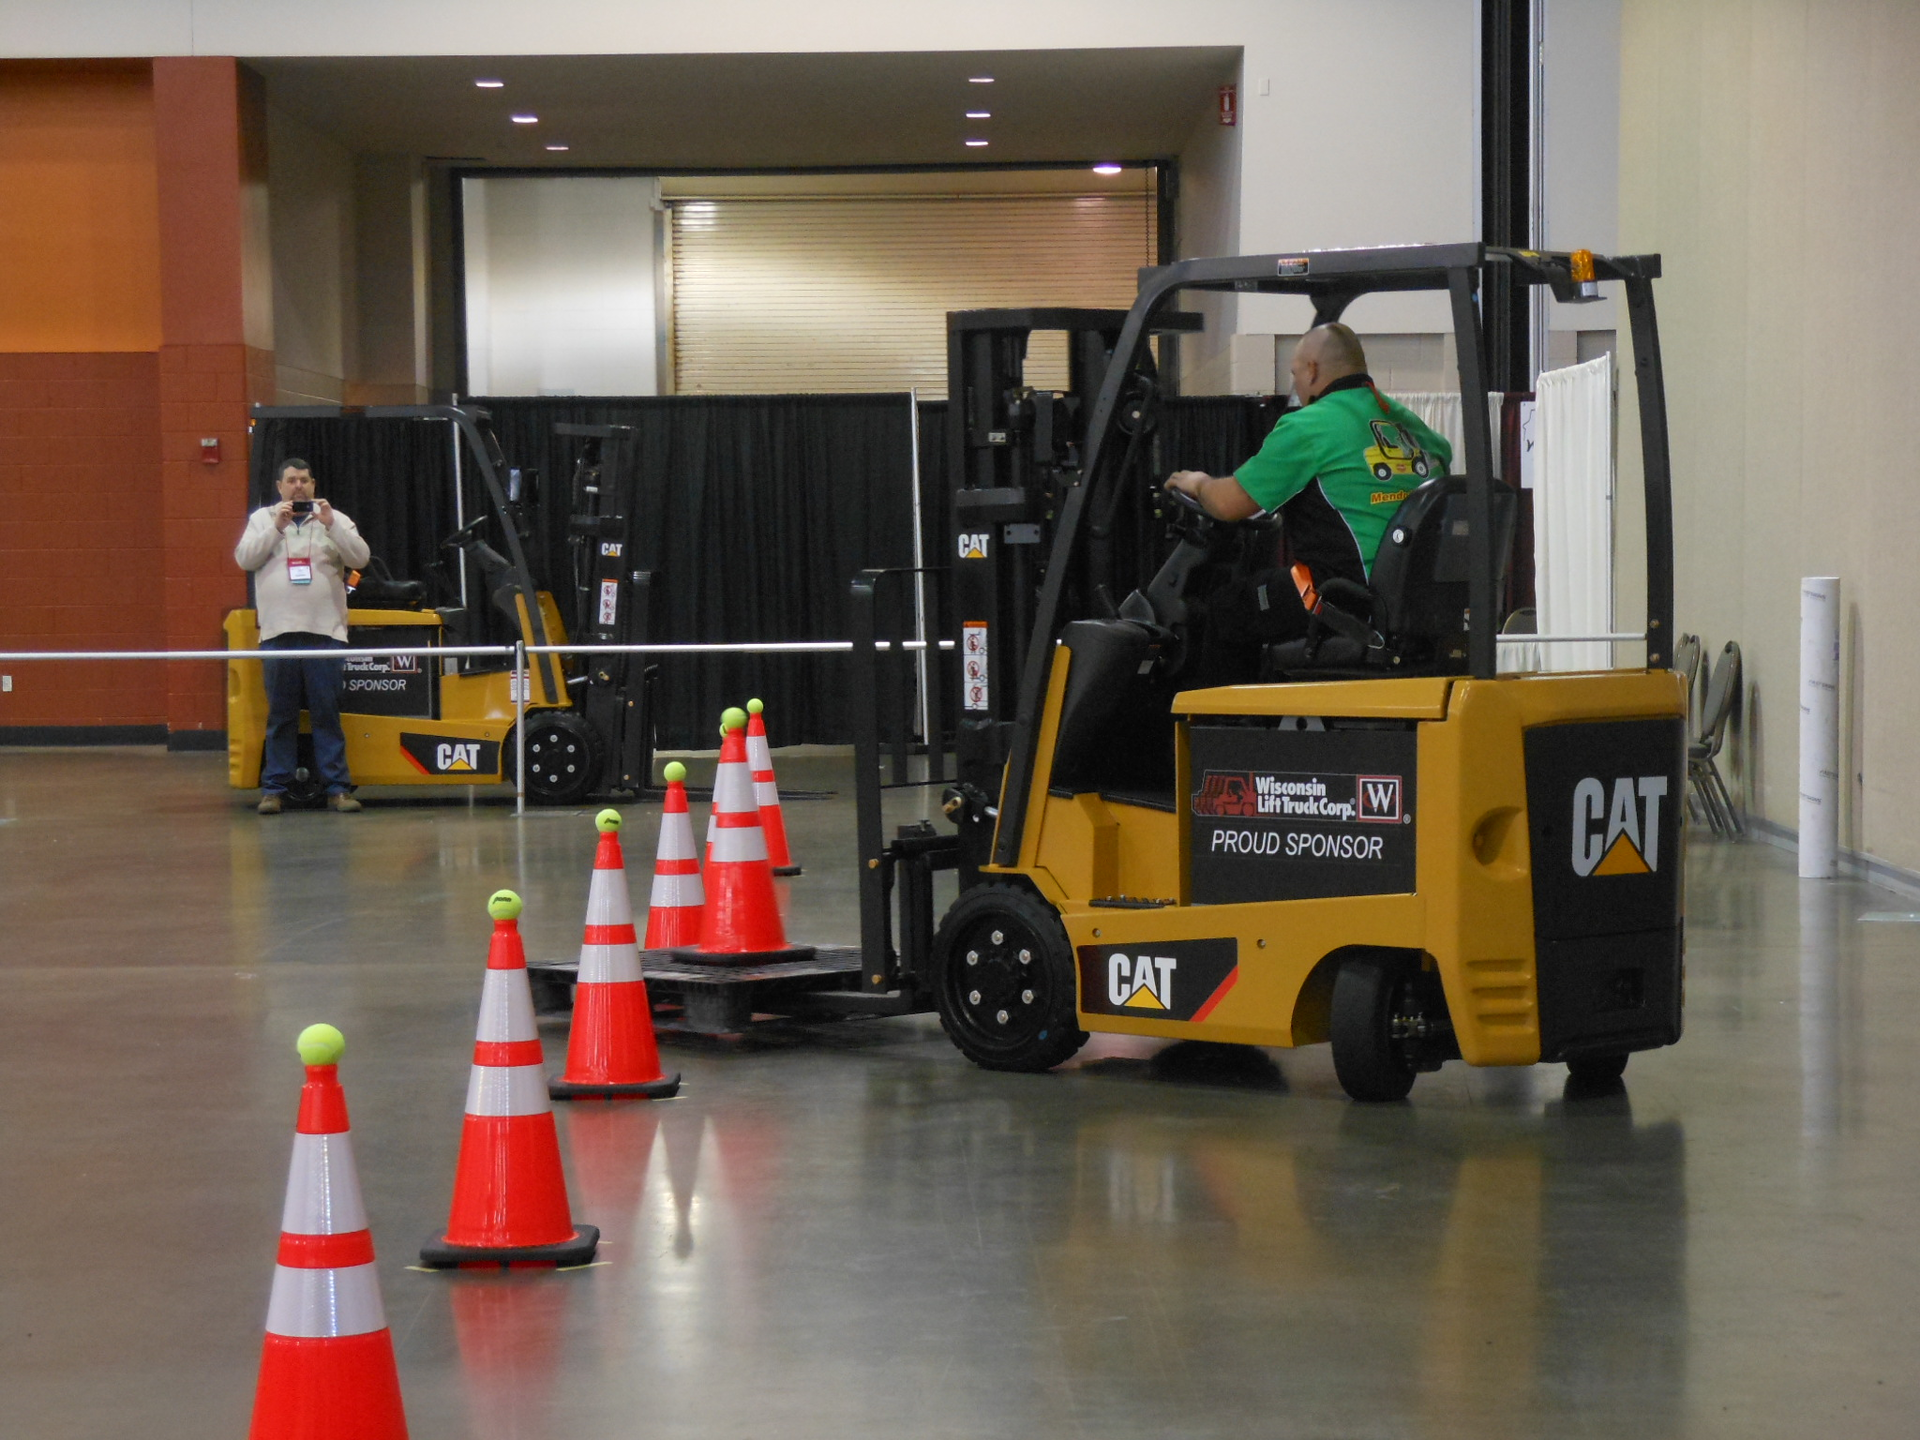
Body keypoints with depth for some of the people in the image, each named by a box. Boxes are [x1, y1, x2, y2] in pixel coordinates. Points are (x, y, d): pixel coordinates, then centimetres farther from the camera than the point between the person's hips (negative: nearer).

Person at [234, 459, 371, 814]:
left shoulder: (335, 520, 13)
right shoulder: (262, 519, 14)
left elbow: (359, 557, 0)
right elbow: (245, 558, 1)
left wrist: (330, 525, -11)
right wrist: (276, 527, -9)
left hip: (324, 631, 0)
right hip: (278, 633, 0)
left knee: (327, 714, -2)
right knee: (281, 715, 2)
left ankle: (337, 788, -1)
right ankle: (274, 788, 6)